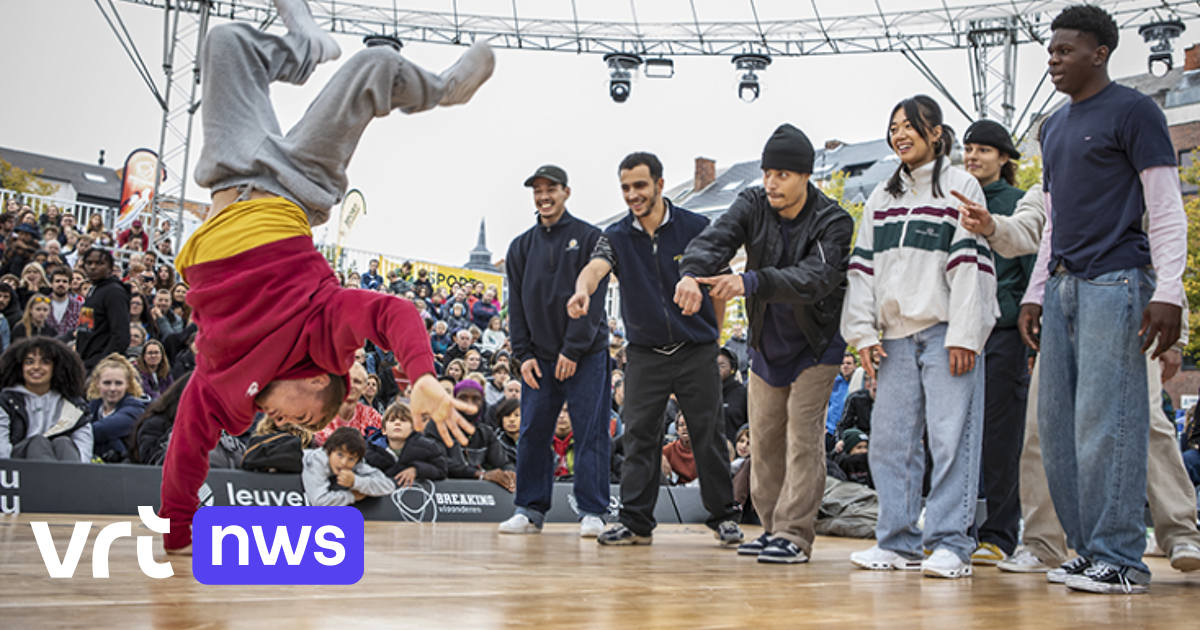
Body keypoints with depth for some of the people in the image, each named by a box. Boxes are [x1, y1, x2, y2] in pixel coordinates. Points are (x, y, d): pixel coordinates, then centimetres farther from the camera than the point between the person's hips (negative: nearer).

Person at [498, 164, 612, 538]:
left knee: (591, 433, -4)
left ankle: (592, 512, 1)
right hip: (539, 358, 4)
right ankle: (530, 510, 11)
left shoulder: (590, 238, 1)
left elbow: (593, 299, -7)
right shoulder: (521, 247, 14)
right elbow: (516, 304, 11)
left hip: (586, 356, -4)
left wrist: (573, 349, -13)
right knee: (532, 433, 3)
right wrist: (523, 353, 0)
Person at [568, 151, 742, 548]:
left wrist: (714, 336, 7)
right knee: (639, 434, 1)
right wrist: (582, 290, -43)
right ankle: (636, 522, 7)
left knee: (708, 433, 3)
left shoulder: (696, 228, -4)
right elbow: (595, 267, -20)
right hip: (645, 352, 2)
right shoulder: (616, 237, 0)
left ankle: (724, 516, 15)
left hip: (697, 350, -1)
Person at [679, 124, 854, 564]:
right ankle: (773, 527, 20)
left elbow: (814, 278, -37)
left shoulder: (832, 223, -20)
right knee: (764, 440, 9)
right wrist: (692, 272, -50)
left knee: (803, 438, -8)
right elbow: (716, 238, -26)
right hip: (766, 344, 5)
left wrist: (751, 282, -52)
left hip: (815, 346, -5)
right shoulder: (753, 205, -9)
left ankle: (795, 534, -2)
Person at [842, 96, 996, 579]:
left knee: (950, 436, -8)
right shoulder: (881, 197, 19)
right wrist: (863, 333, 6)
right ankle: (898, 543, 9)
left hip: (945, 330, -5)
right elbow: (863, 266, 16)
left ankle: (950, 544, -4)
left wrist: (963, 335, -12)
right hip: (895, 334, 5)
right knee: (890, 438, 3)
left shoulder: (960, 187, 4)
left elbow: (970, 262, -4)